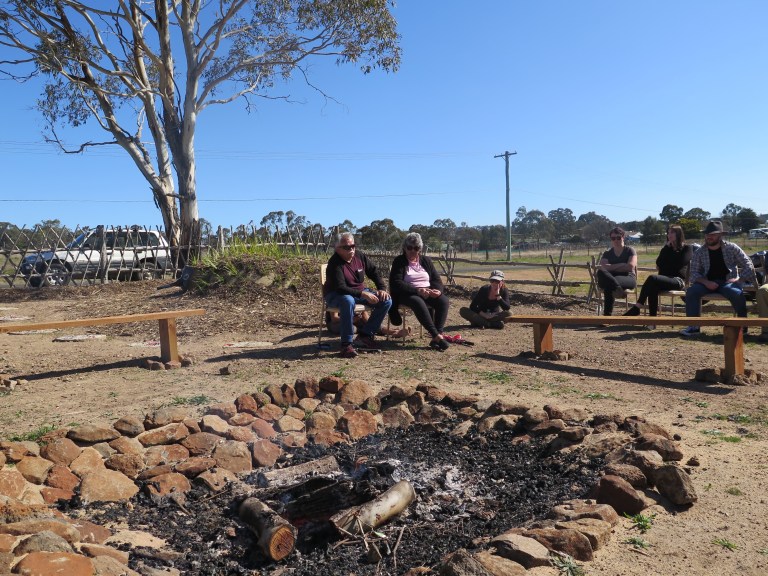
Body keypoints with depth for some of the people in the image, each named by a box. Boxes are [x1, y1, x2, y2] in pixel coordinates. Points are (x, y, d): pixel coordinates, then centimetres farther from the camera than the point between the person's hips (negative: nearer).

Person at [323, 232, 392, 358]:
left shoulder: (360, 256, 0)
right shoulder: (335, 263, -20)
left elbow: (374, 273, 11)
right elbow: (340, 288, -30)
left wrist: (382, 289, -6)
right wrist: (363, 294, -38)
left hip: (360, 292, 7)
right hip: (335, 295, -7)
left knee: (386, 301, -9)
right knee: (348, 301, -42)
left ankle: (364, 335, -7)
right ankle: (346, 344, -35)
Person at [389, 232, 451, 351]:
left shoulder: (426, 260, 15)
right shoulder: (399, 262, 1)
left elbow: (436, 280, 11)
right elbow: (396, 283, -12)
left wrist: (438, 290, -15)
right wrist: (417, 290, -25)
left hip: (428, 292, 4)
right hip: (407, 294, -4)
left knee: (443, 300, -26)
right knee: (418, 302, -38)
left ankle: (438, 335, -33)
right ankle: (436, 336, -40)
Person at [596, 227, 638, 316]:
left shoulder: (630, 250, 8)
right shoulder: (607, 253, 15)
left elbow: (630, 267, -10)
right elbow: (603, 267, -6)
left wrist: (611, 267, -2)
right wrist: (621, 265, -8)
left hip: (629, 278, -3)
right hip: (611, 278, 3)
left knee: (609, 285, -40)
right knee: (601, 272, -36)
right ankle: (618, 289, -50)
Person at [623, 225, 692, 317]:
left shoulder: (687, 248, 9)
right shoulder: (667, 248, 24)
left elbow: (679, 265, -7)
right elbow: (658, 263, 8)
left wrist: (662, 266, 4)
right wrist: (667, 247, 6)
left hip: (678, 280, -4)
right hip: (665, 279, 4)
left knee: (652, 278, -35)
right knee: (653, 287, -36)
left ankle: (637, 307, -35)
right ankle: (652, 318, -43)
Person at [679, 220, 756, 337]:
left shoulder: (731, 248, 4)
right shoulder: (699, 253, 6)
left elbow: (748, 265, 5)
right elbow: (693, 273, 1)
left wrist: (739, 279, -11)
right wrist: (706, 282, -17)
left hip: (728, 282, -1)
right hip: (707, 283, 2)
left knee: (737, 293, -34)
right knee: (691, 291, -28)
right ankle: (694, 326, -23)